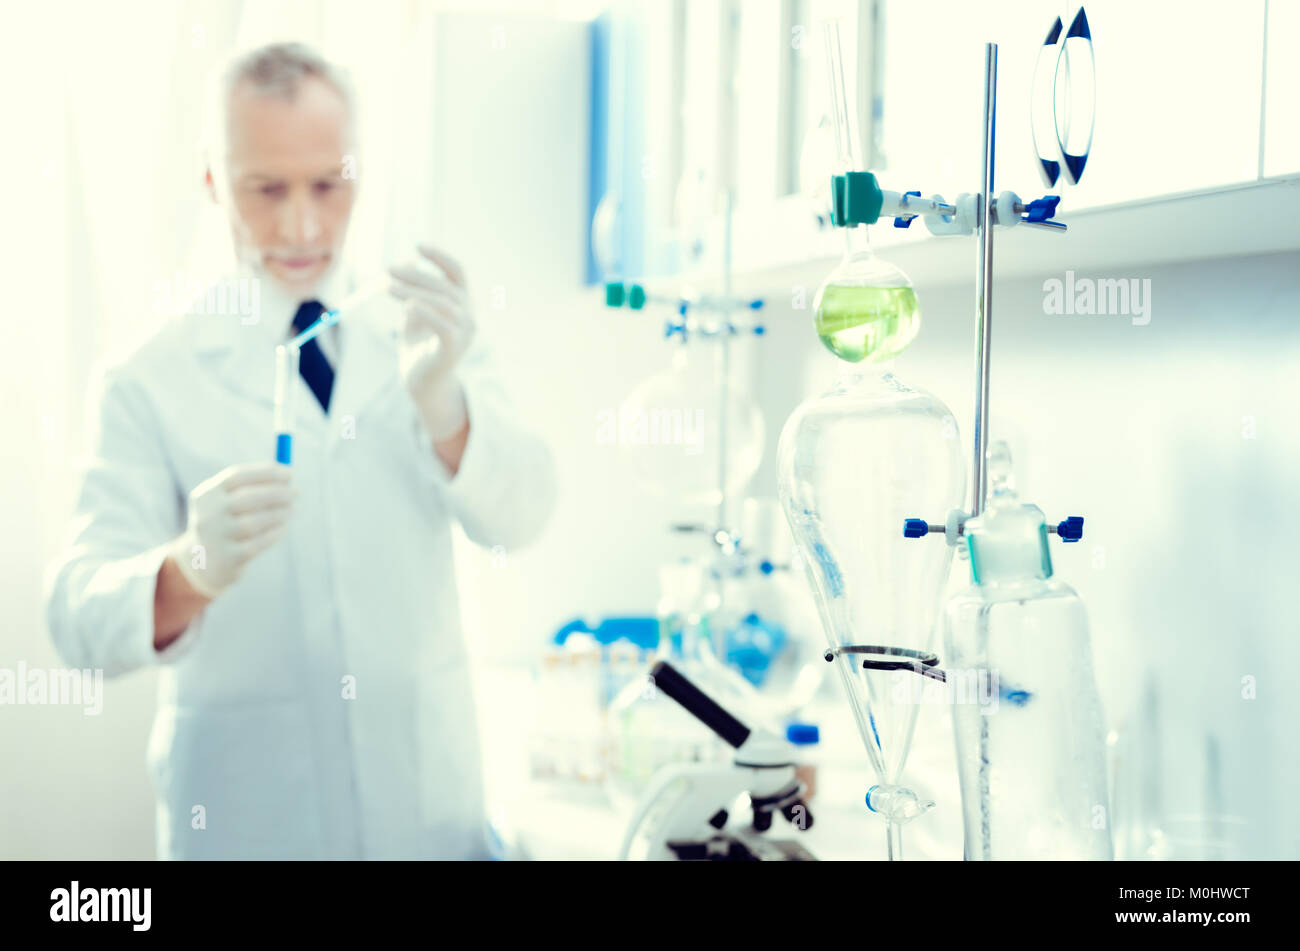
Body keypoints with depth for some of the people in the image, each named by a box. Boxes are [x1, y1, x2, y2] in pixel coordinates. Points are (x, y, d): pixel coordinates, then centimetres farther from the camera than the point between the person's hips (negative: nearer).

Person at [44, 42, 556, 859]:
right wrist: (191, 570, -37)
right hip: (245, 817, -2)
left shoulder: (426, 341, 0)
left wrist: (441, 400, -32)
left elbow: (518, 520, -13)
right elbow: (81, 620, -16)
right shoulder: (153, 384, -7)